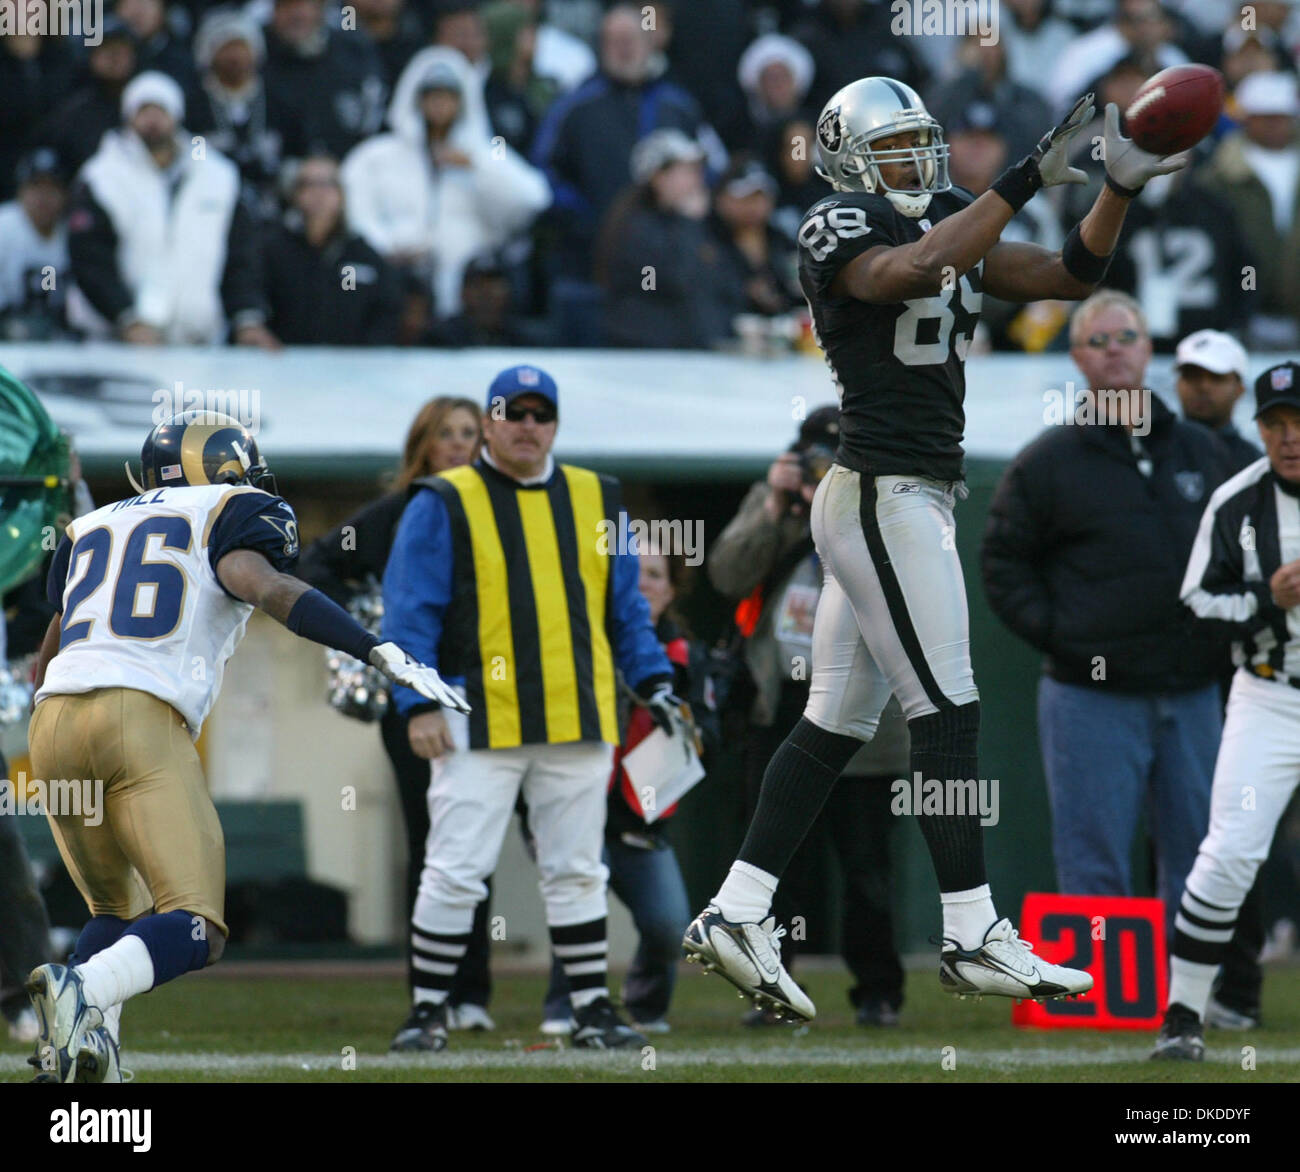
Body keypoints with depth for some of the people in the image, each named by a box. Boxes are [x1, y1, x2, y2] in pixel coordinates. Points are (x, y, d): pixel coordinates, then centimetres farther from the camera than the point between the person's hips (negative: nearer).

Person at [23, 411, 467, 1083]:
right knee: (194, 931, -8)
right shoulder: (231, 514, 12)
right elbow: (265, 587, -10)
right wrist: (383, 655, -16)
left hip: (53, 723, 6)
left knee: (119, 913, 23)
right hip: (142, 724, -6)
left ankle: (80, 1053, -1)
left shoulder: (92, 530, 29)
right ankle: (82, 991, -36)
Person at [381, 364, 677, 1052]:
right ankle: (427, 1013, 2)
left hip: (578, 722, 4)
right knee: (455, 871, -6)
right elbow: (409, 613, -3)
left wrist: (652, 679, 7)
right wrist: (418, 703, -12)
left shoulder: (596, 500, 14)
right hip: (479, 724, -4)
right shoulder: (444, 505, 0)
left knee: (577, 871, 9)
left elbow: (626, 607, 19)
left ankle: (592, 1008, 15)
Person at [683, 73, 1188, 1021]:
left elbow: (1070, 275, 15)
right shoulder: (840, 231, -8)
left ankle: (736, 913, 11)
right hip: (885, 494, -9)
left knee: (837, 723, 9)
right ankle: (974, 937, -7)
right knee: (948, 714, -9)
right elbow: (912, 272, -28)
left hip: (912, 499, 9)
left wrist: (1119, 191, 0)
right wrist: (1025, 184, -28)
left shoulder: (951, 228, 16)